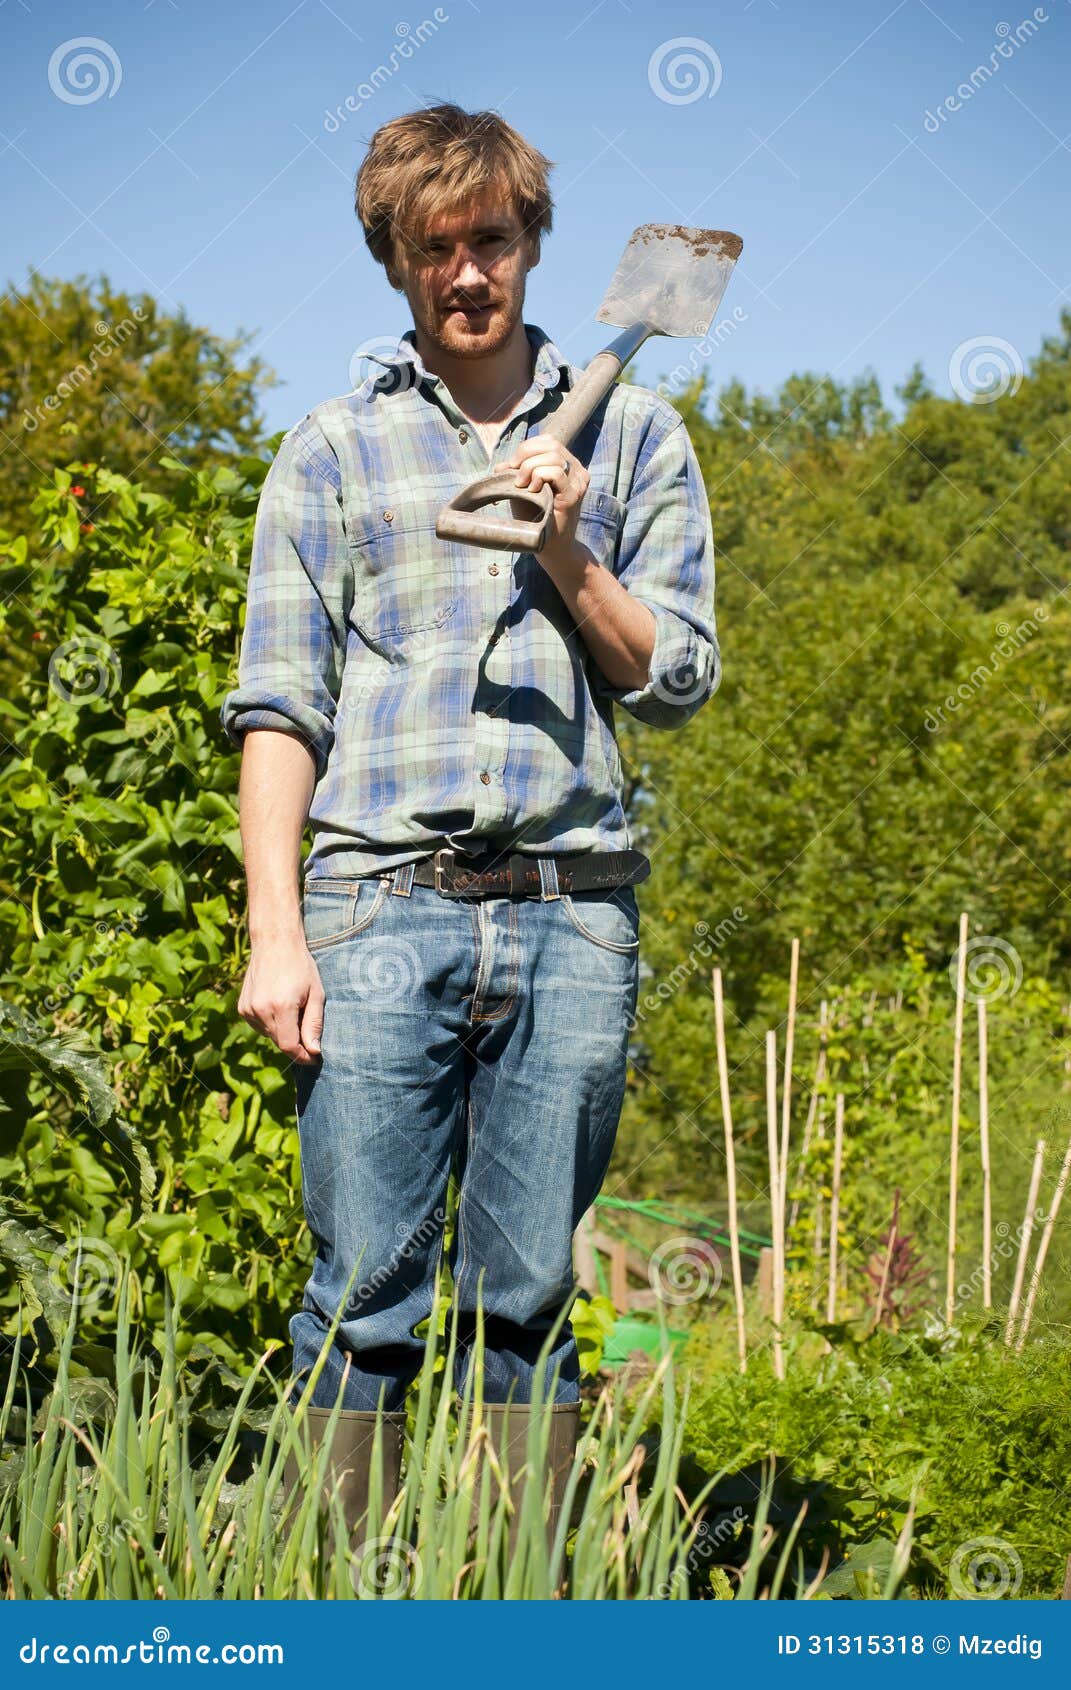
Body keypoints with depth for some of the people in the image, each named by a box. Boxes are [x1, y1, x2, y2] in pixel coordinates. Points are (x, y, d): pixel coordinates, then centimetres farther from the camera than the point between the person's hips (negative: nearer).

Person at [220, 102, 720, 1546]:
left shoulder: (631, 434, 15)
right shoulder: (333, 452, 12)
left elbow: (679, 680, 11)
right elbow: (278, 706, 7)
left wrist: (567, 553, -5)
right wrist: (275, 931, -2)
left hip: (572, 916, 1)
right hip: (381, 909, -1)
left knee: (527, 1296, 3)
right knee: (368, 1291, -3)